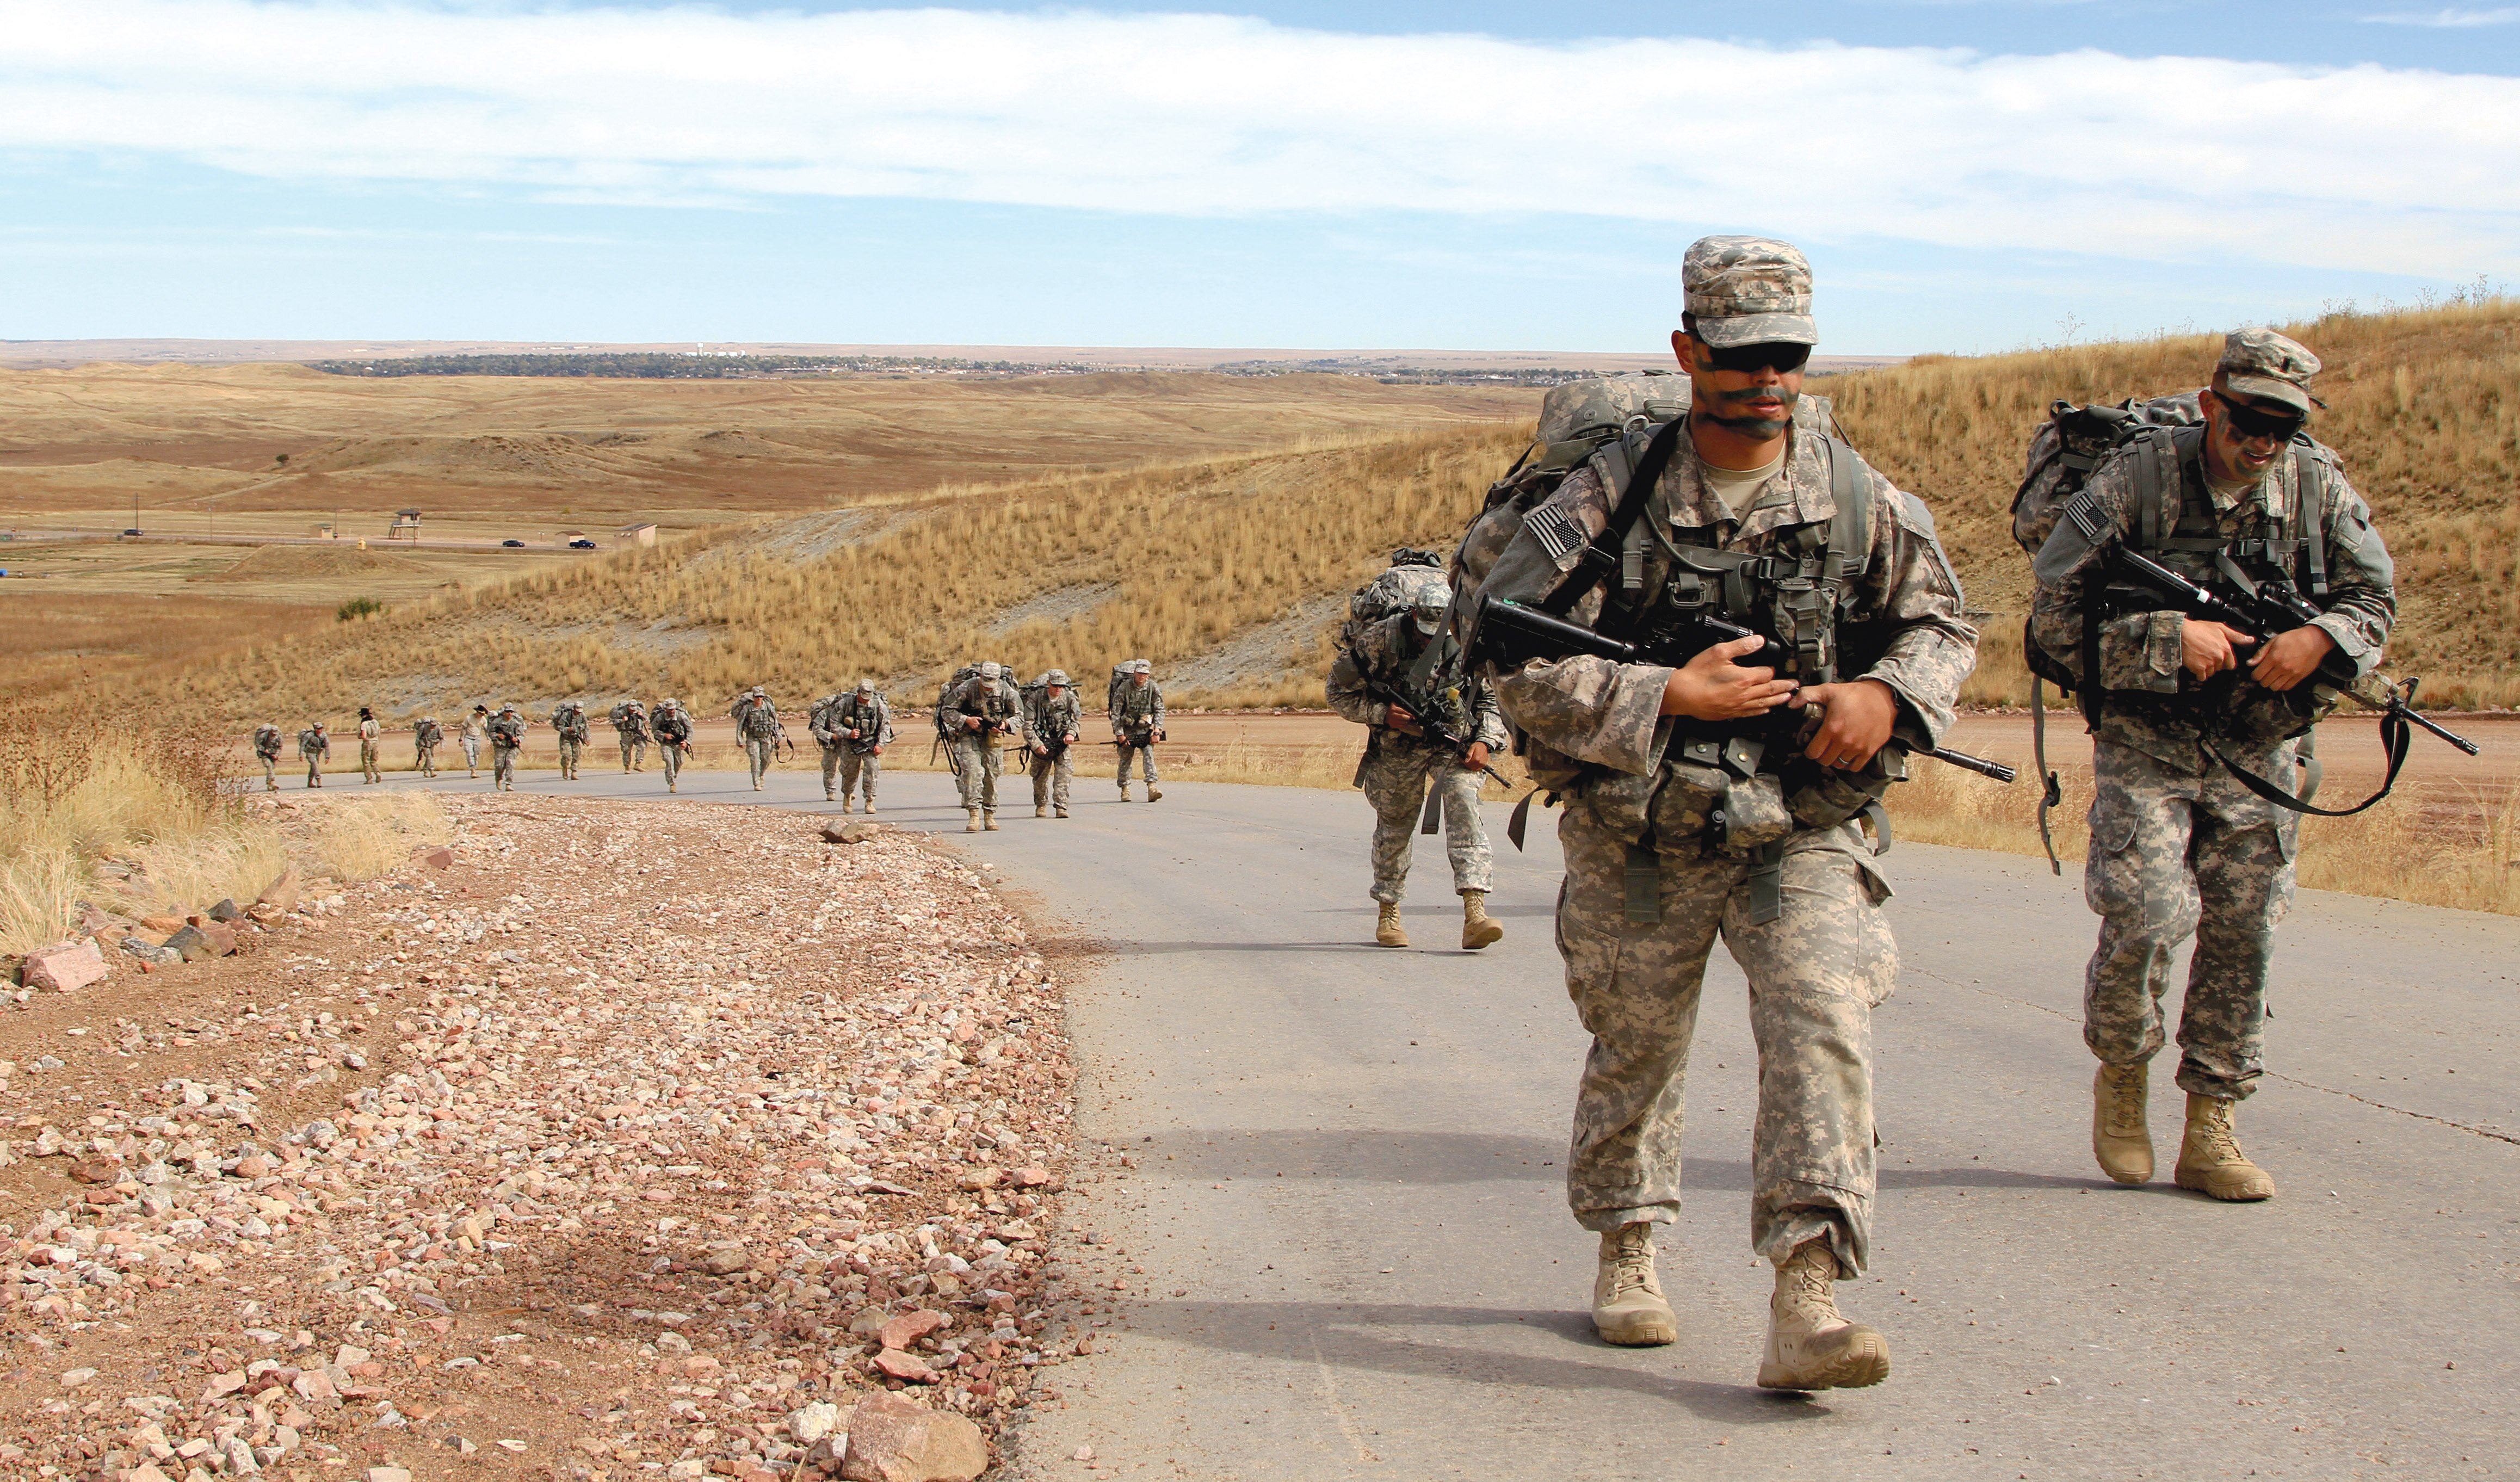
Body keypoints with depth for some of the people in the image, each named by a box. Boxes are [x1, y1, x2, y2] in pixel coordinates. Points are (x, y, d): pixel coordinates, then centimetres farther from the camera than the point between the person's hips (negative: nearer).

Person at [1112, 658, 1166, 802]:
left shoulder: (1153, 688, -7)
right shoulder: (1124, 689, -13)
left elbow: (1160, 710, -2)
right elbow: (1115, 713, -10)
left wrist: (1157, 731, -12)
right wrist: (1119, 734, -13)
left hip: (1146, 729, 1)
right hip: (1128, 729, -1)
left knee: (1149, 754, -16)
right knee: (1126, 758, 1)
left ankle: (1152, 787, -26)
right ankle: (1125, 790, 14)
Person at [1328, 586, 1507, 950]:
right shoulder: (1381, 640, -17)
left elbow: (1493, 698, 3)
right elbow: (1340, 692, -8)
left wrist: (1485, 741, -12)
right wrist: (1382, 714, -21)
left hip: (1454, 742, 0)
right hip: (1398, 746, 0)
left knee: (1463, 800, -22)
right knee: (1395, 826, 10)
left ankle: (1475, 911, -30)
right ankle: (1388, 911, 33)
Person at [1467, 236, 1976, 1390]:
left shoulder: (1855, 497, -1)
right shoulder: (1611, 495, -10)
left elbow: (1942, 625, 13)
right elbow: (1505, 656, -13)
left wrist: (1886, 693, -9)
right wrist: (1670, 699, -20)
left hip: (1800, 829, 1)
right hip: (1638, 838, -1)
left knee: (1822, 1015, -19)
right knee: (1636, 1049, 12)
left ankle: (1805, 1301, -21)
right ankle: (1628, 1251, 38)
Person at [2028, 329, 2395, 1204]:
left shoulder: (2318, 487, -2)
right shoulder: (2134, 481, -13)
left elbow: (2375, 598, 7)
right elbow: (2055, 612, -13)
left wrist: (2319, 639, -15)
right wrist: (2171, 639, -22)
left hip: (2256, 752, 4)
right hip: (2144, 744, -4)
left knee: (2242, 937, 3)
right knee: (2147, 917, -17)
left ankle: (2211, 1132, 15)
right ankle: (2122, 1071, 13)